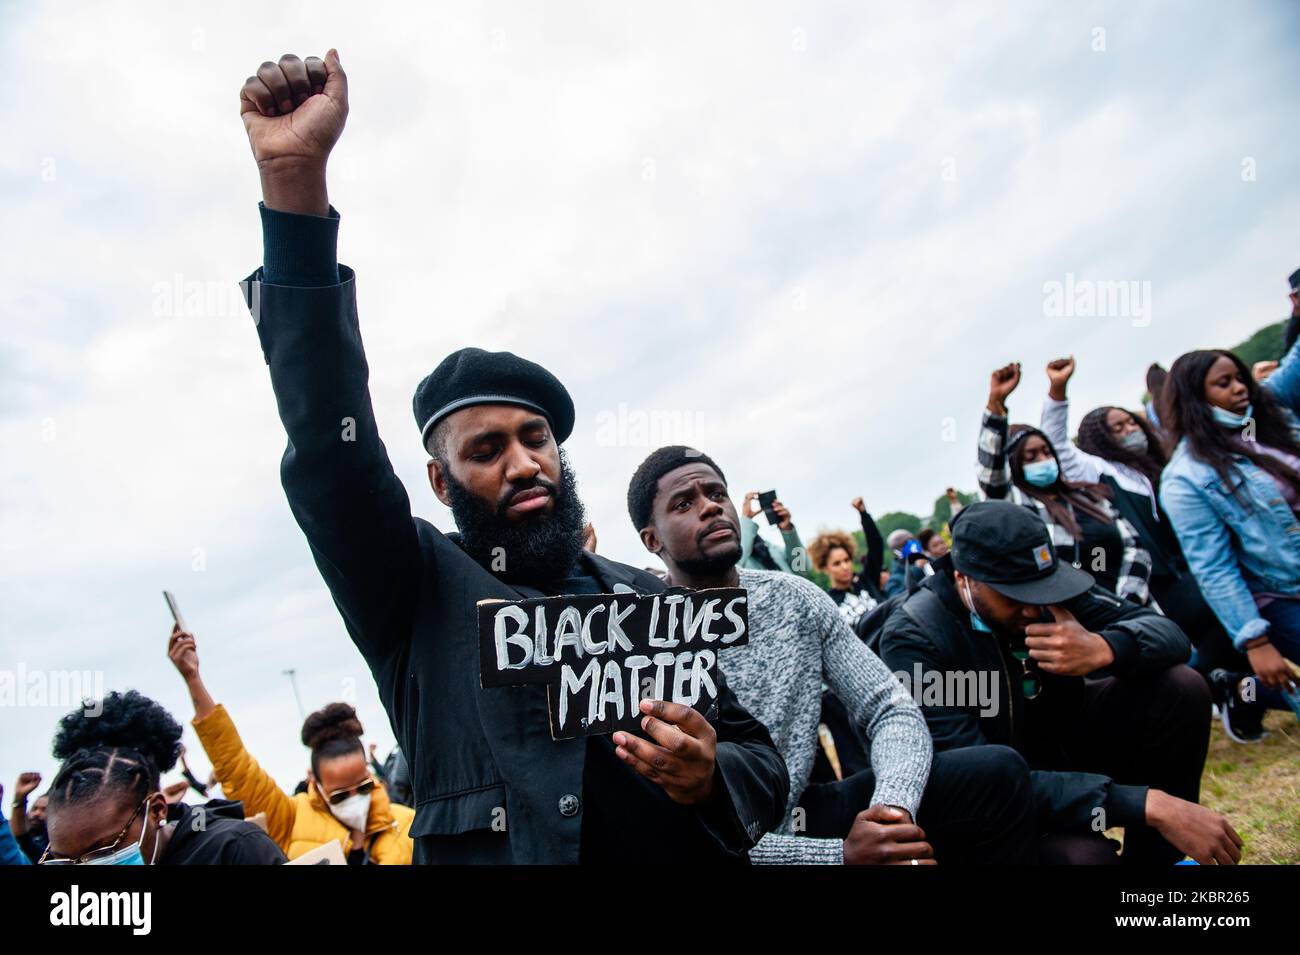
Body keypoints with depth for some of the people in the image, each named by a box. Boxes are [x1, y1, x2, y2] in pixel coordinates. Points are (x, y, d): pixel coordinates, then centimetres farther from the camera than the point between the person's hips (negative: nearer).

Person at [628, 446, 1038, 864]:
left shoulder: (796, 599, 1)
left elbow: (893, 708, -1)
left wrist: (893, 806, -23)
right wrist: (840, 855, -27)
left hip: (803, 816, 4)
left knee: (996, 772, -12)